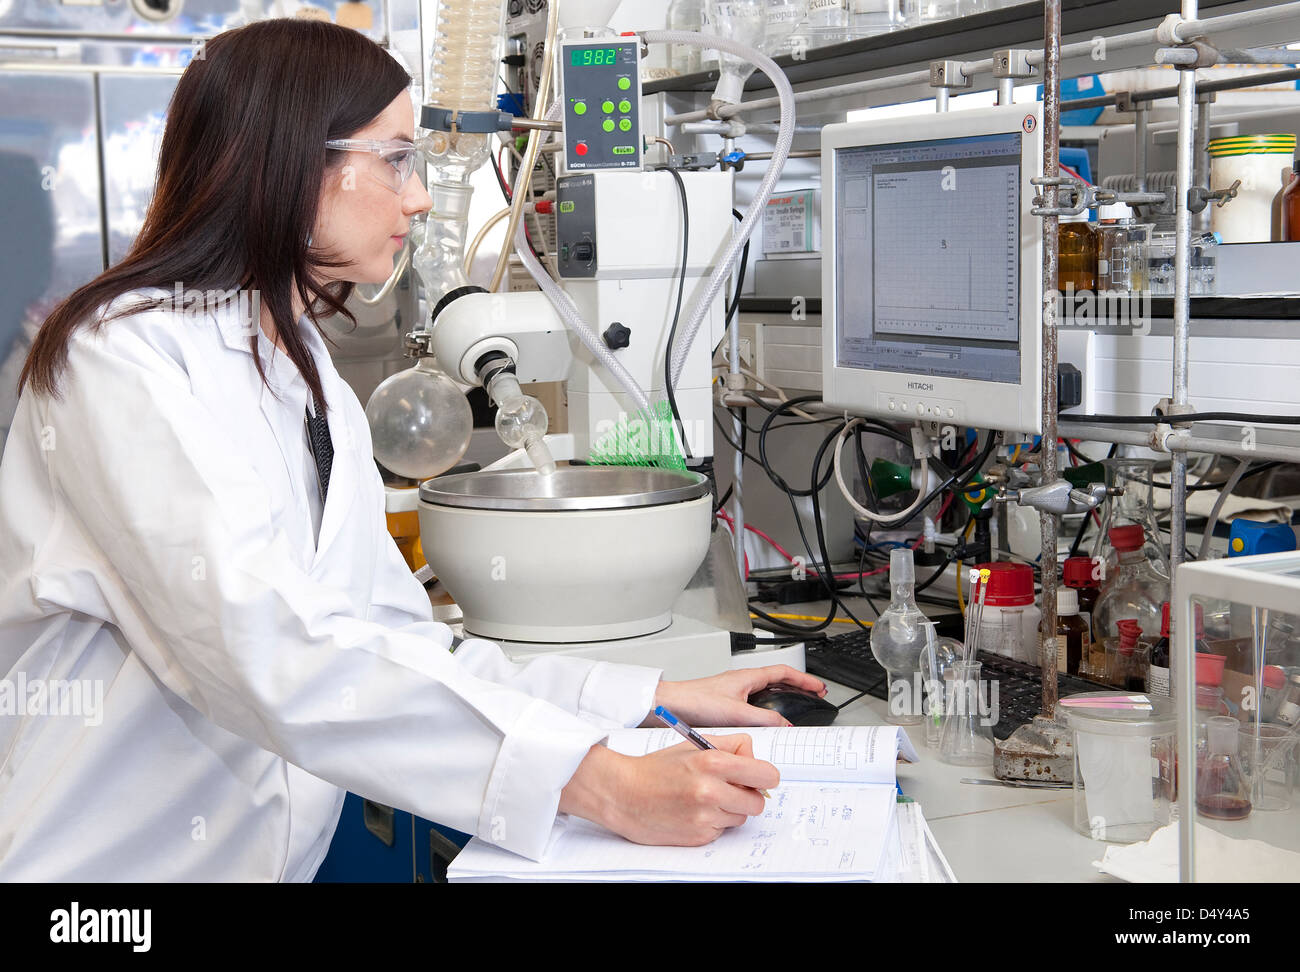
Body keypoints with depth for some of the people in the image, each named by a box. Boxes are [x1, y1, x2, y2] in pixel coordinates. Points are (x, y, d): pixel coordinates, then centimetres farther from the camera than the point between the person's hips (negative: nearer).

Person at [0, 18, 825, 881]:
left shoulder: (315, 385, 14)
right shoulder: (123, 352, -12)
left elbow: (400, 650, 9)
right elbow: (274, 657, -24)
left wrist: (660, 701, 1)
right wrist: (600, 784, -27)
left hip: (273, 856, 7)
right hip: (104, 859, -7)